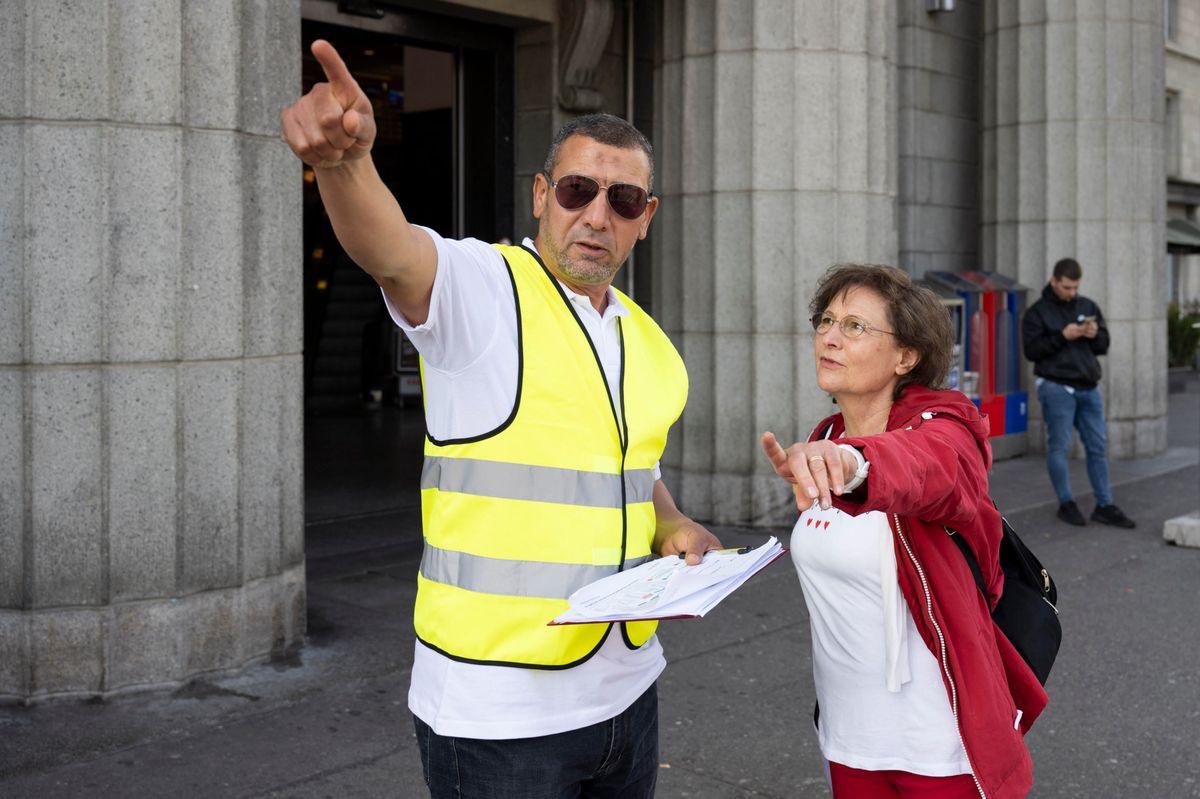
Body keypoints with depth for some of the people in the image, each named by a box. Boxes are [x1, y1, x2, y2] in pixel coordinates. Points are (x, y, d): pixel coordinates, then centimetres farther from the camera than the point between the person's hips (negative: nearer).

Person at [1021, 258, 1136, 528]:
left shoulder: (1088, 307, 12)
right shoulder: (1038, 312, -2)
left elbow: (1104, 345, 13)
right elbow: (1031, 350, -9)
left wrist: (1095, 335, -9)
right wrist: (1062, 336, -18)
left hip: (1089, 387, 5)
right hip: (1057, 389, -5)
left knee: (1098, 447, 6)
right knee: (1059, 447, -1)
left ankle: (1105, 506, 12)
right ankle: (1066, 504, 12)